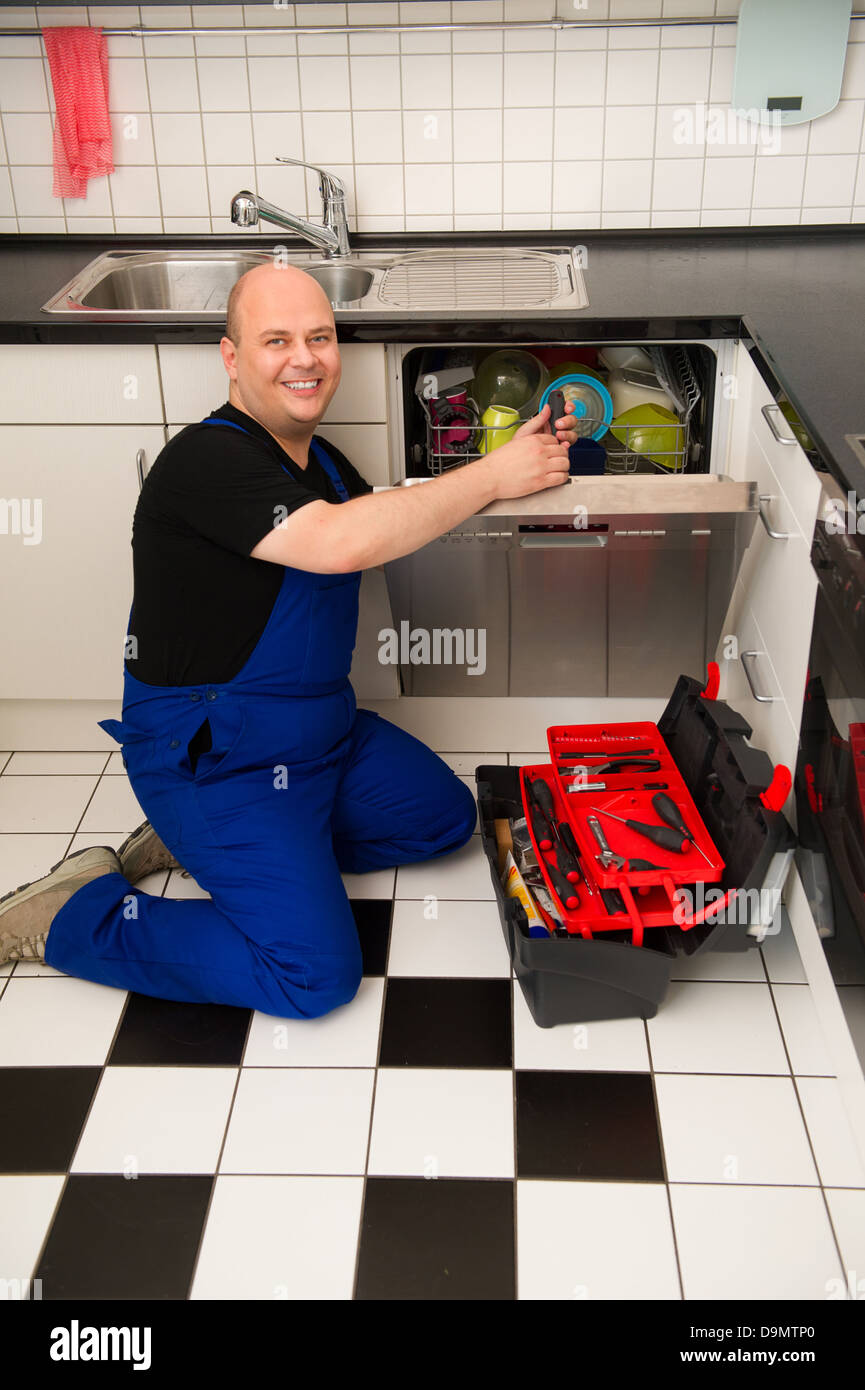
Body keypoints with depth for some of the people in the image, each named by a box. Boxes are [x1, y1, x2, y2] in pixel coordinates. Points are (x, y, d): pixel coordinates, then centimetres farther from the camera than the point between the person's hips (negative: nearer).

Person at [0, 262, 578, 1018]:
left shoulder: (320, 460, 9)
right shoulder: (207, 460, -22)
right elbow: (341, 543, -35)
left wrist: (521, 461, 3)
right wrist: (493, 477, -26)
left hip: (320, 724, 10)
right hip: (210, 754, -10)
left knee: (445, 816, 19)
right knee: (315, 975, -16)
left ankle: (197, 842, 15)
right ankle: (72, 914, -1)